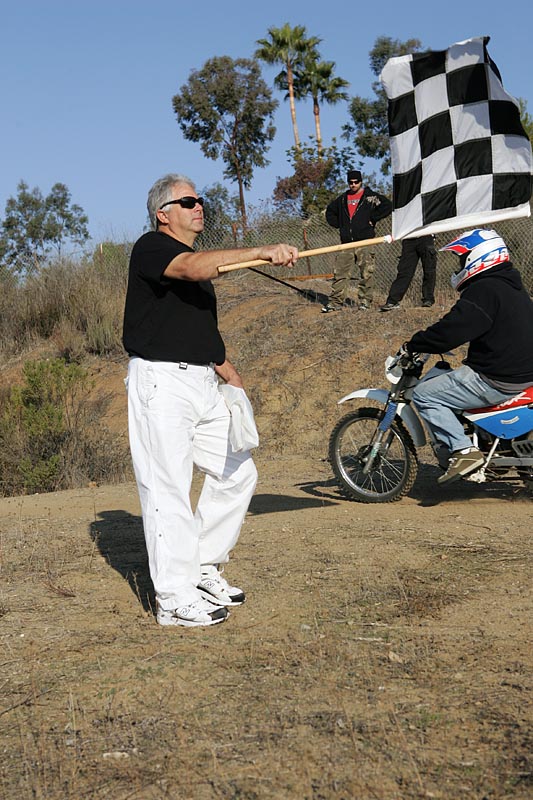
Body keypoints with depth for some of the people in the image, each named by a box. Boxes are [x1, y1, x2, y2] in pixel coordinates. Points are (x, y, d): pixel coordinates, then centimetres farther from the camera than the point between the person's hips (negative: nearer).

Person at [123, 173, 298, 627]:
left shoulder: (201, 265, 22)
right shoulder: (151, 247, -5)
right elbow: (192, 268, -27)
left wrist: (232, 376, 16)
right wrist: (260, 252, -36)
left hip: (203, 383, 9)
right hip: (161, 381, -9)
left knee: (238, 474, 10)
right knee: (168, 487, -7)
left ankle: (204, 571, 22)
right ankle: (174, 598, -1)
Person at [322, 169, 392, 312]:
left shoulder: (370, 196, 4)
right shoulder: (343, 199, 19)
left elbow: (387, 206, -7)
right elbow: (330, 211, 33)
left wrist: (372, 219, -8)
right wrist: (338, 224, 18)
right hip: (346, 242, 4)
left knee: (366, 273, -4)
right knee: (340, 273, 0)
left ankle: (365, 301, 3)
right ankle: (335, 302, 1)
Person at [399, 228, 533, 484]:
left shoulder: (484, 290, -17)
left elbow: (451, 331, -24)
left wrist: (412, 345, -12)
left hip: (496, 381, -10)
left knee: (424, 394, -9)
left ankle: (463, 450, -17)